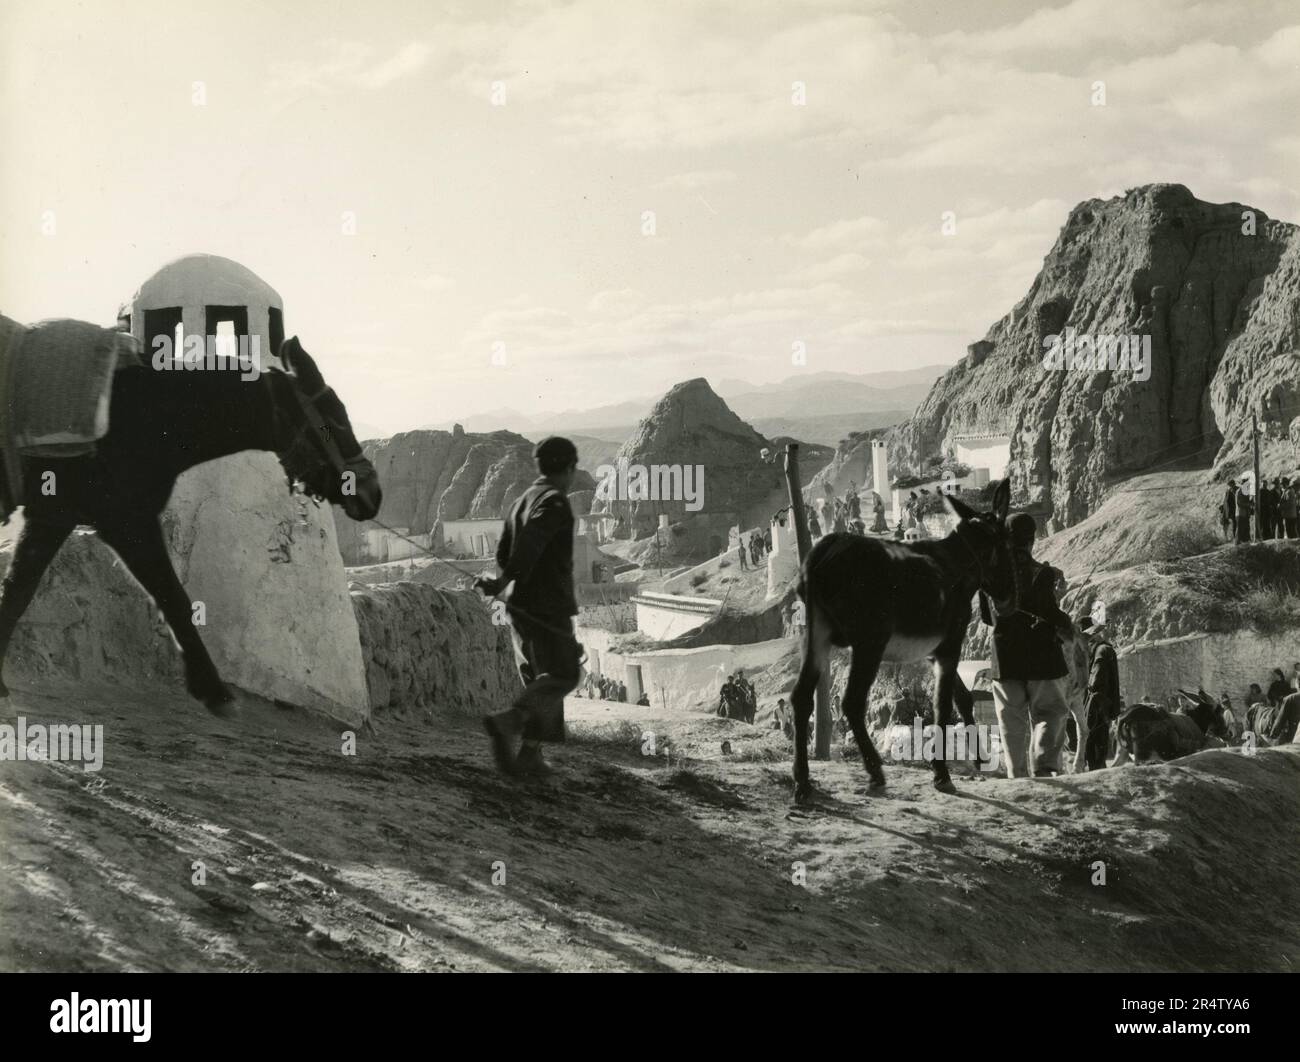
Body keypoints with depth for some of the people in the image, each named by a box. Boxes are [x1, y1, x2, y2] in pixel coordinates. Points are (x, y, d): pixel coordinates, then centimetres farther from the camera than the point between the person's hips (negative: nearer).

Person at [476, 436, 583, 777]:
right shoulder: (555, 502, -11)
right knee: (561, 675, -3)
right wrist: (502, 582, -21)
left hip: (521, 606, 8)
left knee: (538, 678, 12)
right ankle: (508, 721, -23)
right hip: (550, 607, -8)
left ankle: (529, 753, 5)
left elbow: (503, 554, 13)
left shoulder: (521, 501, 13)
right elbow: (529, 543, -25)